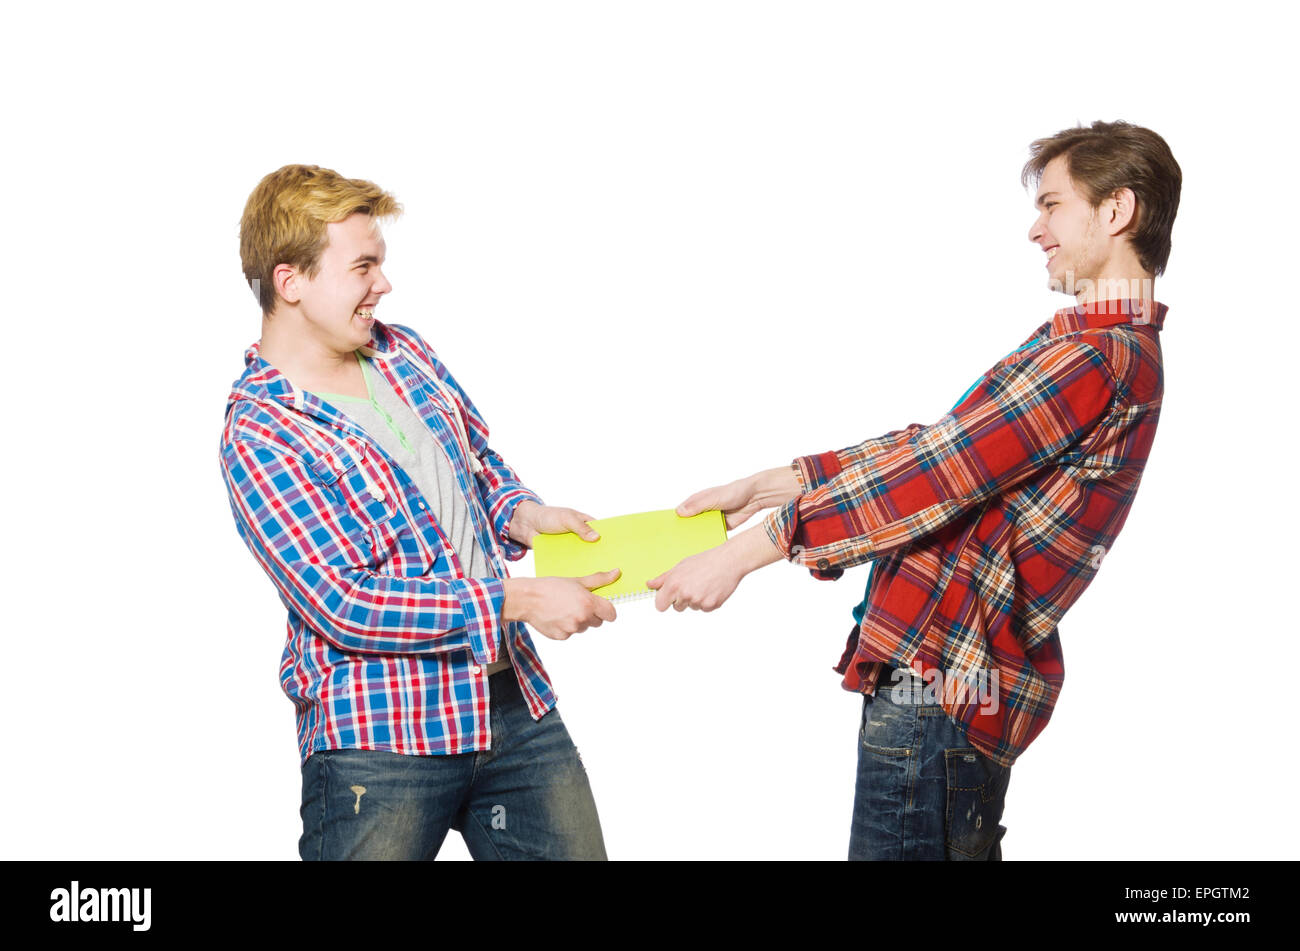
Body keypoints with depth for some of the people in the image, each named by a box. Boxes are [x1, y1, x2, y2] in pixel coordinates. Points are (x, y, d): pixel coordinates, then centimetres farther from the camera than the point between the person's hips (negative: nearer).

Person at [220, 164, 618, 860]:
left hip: (516, 701, 7)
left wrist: (520, 514, -1)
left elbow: (482, 462, 23)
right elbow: (344, 603, -20)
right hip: (378, 740, -6)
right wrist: (516, 600, -21)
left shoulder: (403, 352, 9)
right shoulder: (258, 437, -13)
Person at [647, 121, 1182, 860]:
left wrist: (744, 551, -17)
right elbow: (935, 446, 16)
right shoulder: (1119, 347, 17)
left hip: (940, 683, -10)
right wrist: (764, 487, 12)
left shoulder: (1099, 357, -17)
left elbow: (934, 475, -20)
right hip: (961, 674, 10)